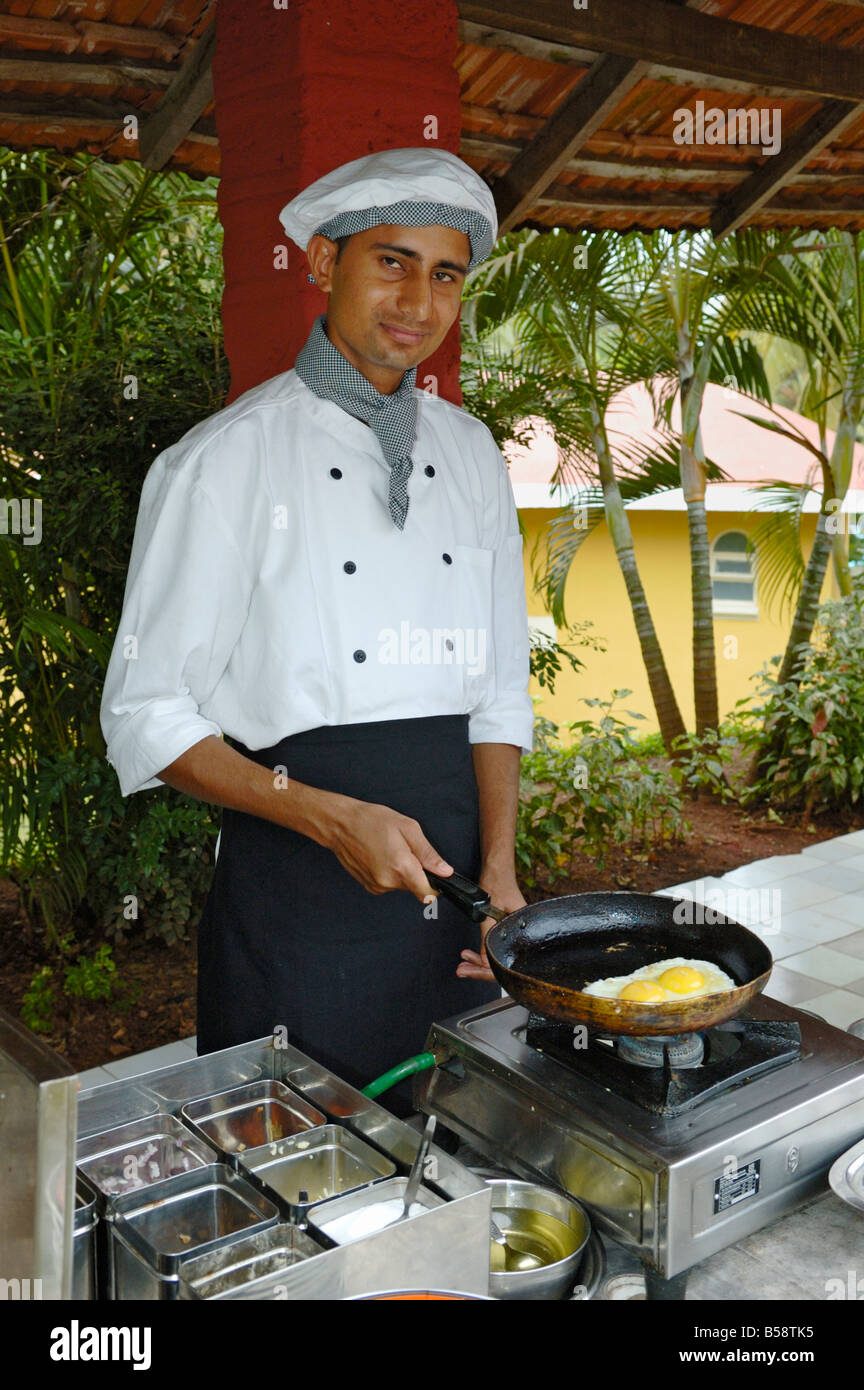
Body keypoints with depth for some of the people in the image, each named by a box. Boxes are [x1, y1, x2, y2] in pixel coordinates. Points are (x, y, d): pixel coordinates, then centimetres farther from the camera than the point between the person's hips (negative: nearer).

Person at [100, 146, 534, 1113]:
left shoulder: (471, 454, 7)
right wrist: (331, 818, -20)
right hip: (295, 888, -4)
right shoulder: (224, 460, -9)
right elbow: (148, 716, -9)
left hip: (454, 875, 5)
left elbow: (499, 686, 10)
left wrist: (499, 868, 0)